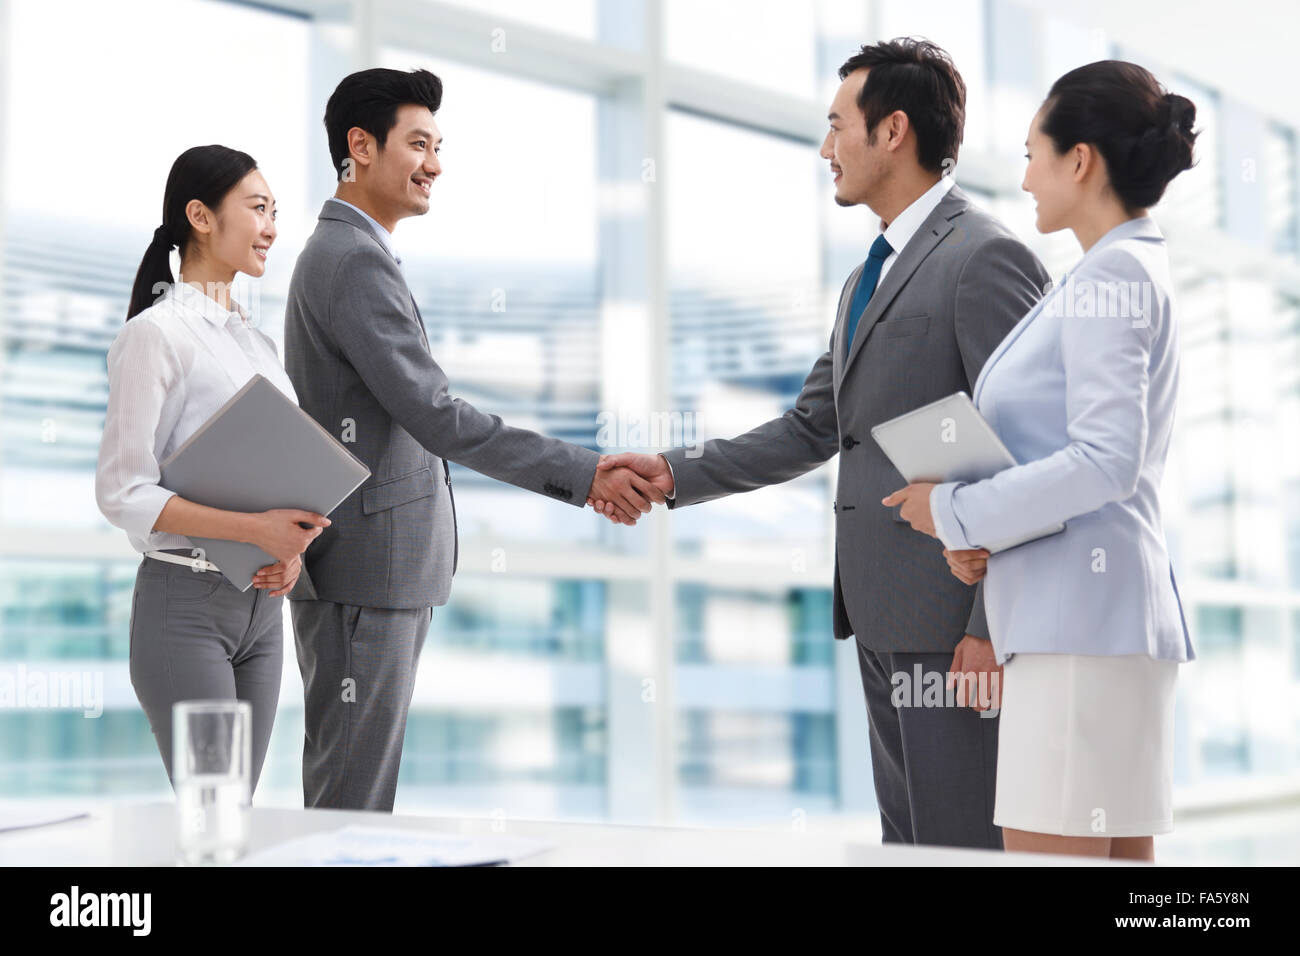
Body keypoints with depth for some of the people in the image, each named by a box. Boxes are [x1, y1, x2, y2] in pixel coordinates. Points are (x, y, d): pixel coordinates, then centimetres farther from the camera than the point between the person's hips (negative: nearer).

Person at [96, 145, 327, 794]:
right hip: (184, 601, -7)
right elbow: (121, 491, -15)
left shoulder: (256, 339, 15)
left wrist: (290, 548, -1)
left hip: (260, 606, 7)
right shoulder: (156, 333, -9)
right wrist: (255, 529, -22)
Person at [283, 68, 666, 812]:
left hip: (389, 567, 11)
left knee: (356, 783, 15)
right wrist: (584, 474, -21)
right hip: (366, 568, -11)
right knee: (353, 798, -4)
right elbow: (436, 417, -23)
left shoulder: (345, 253, 18)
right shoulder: (354, 259, -15)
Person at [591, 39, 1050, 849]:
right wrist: (676, 475, 11)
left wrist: (995, 626, -19)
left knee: (962, 842, -4)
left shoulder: (985, 257, -12)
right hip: (885, 614, 10)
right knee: (905, 838, 15)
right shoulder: (871, 277, 19)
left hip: (953, 619, -9)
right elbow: (812, 429, 21)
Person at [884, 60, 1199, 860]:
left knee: (1048, 847, -8)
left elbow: (1106, 460, -20)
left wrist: (957, 512, -12)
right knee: (1122, 855, 11)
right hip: (1080, 614, 10)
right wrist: (975, 533, 5)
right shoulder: (1131, 272, 19)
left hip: (1081, 618, -10)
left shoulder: (1113, 275, -10)